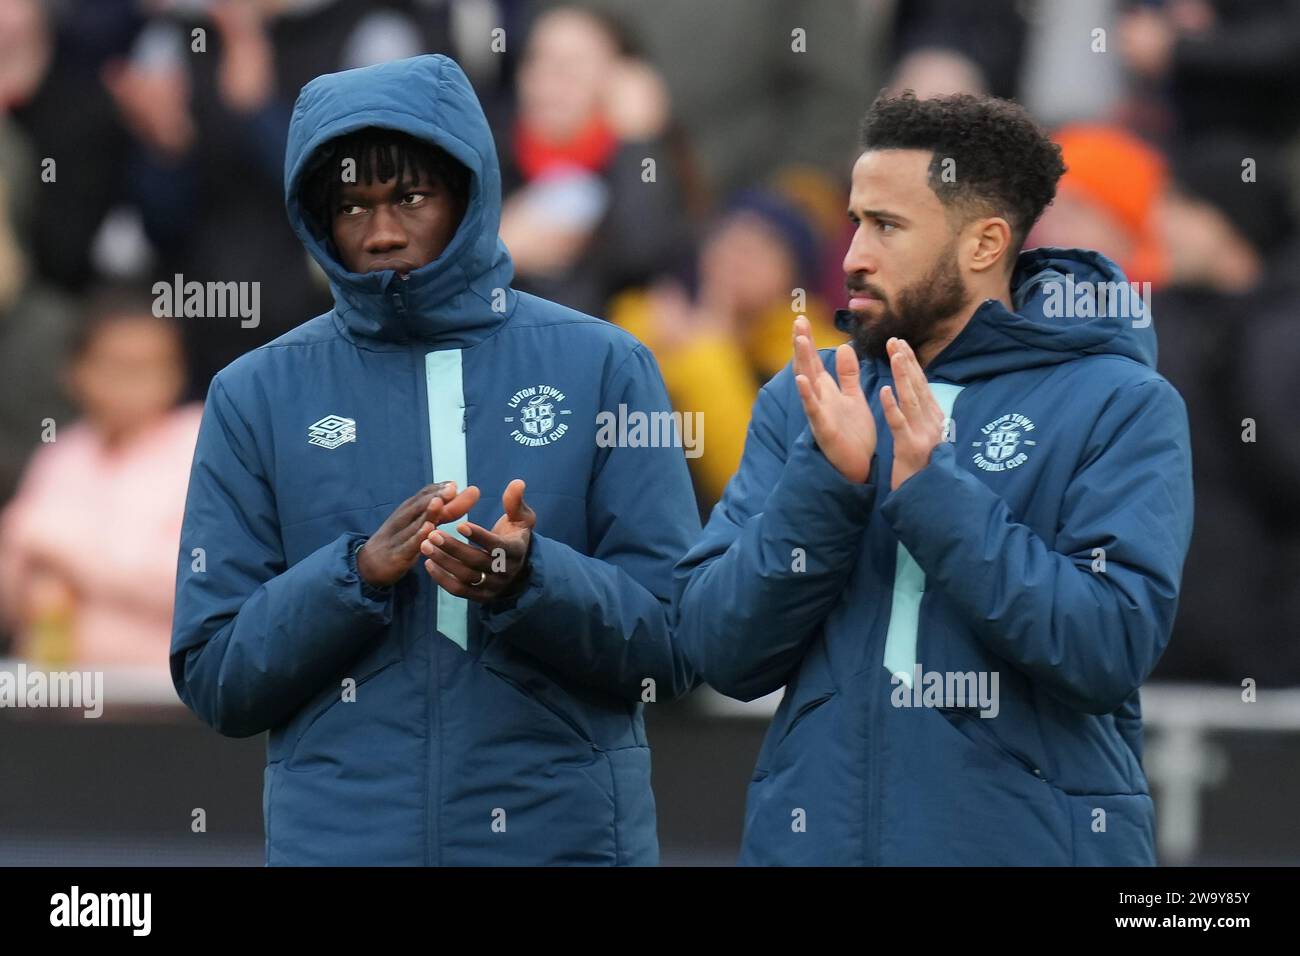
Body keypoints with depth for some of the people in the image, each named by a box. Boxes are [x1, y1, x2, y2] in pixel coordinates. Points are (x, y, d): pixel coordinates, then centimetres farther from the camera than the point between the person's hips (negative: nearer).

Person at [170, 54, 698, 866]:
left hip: (568, 832, 0)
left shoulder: (602, 369, 1)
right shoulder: (259, 396, 2)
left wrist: (530, 579, -19)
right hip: (339, 837, 0)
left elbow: (676, 645, -2)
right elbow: (215, 677, 0)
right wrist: (358, 573, -15)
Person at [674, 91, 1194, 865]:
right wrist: (824, 482, -16)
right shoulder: (804, 400, 4)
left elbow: (1113, 650, -16)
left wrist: (933, 495, -22)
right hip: (817, 836, 3)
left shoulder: (1120, 406, -6)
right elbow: (720, 649, -2)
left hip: (1032, 838, -3)